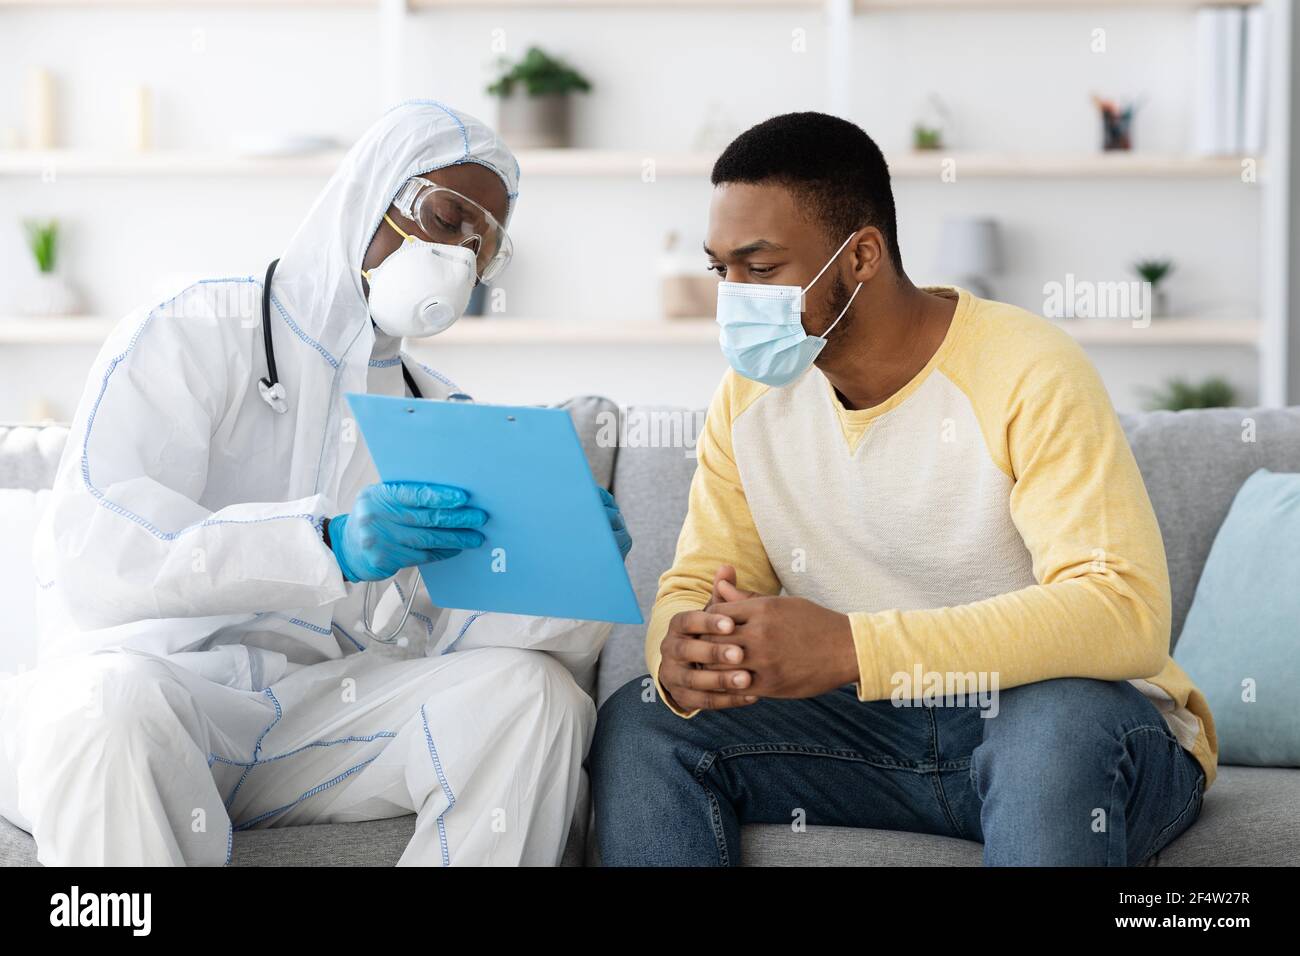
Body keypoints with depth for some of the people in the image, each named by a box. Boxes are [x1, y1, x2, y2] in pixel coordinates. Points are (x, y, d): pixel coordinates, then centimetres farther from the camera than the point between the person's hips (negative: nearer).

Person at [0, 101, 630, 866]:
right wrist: (332, 546, -31)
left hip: (333, 709, 4)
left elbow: (458, 634, 5)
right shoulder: (190, 338, 0)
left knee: (534, 693, -22)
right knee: (107, 696, -38)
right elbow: (91, 555, -18)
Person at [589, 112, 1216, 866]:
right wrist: (681, 653, -27)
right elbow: (698, 583, 1)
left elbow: (1124, 613, -30)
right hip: (877, 727, 5)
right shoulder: (751, 394, 1)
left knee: (1058, 724, -39)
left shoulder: (1027, 374, -19)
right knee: (640, 725, -13)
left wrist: (852, 647, -38)